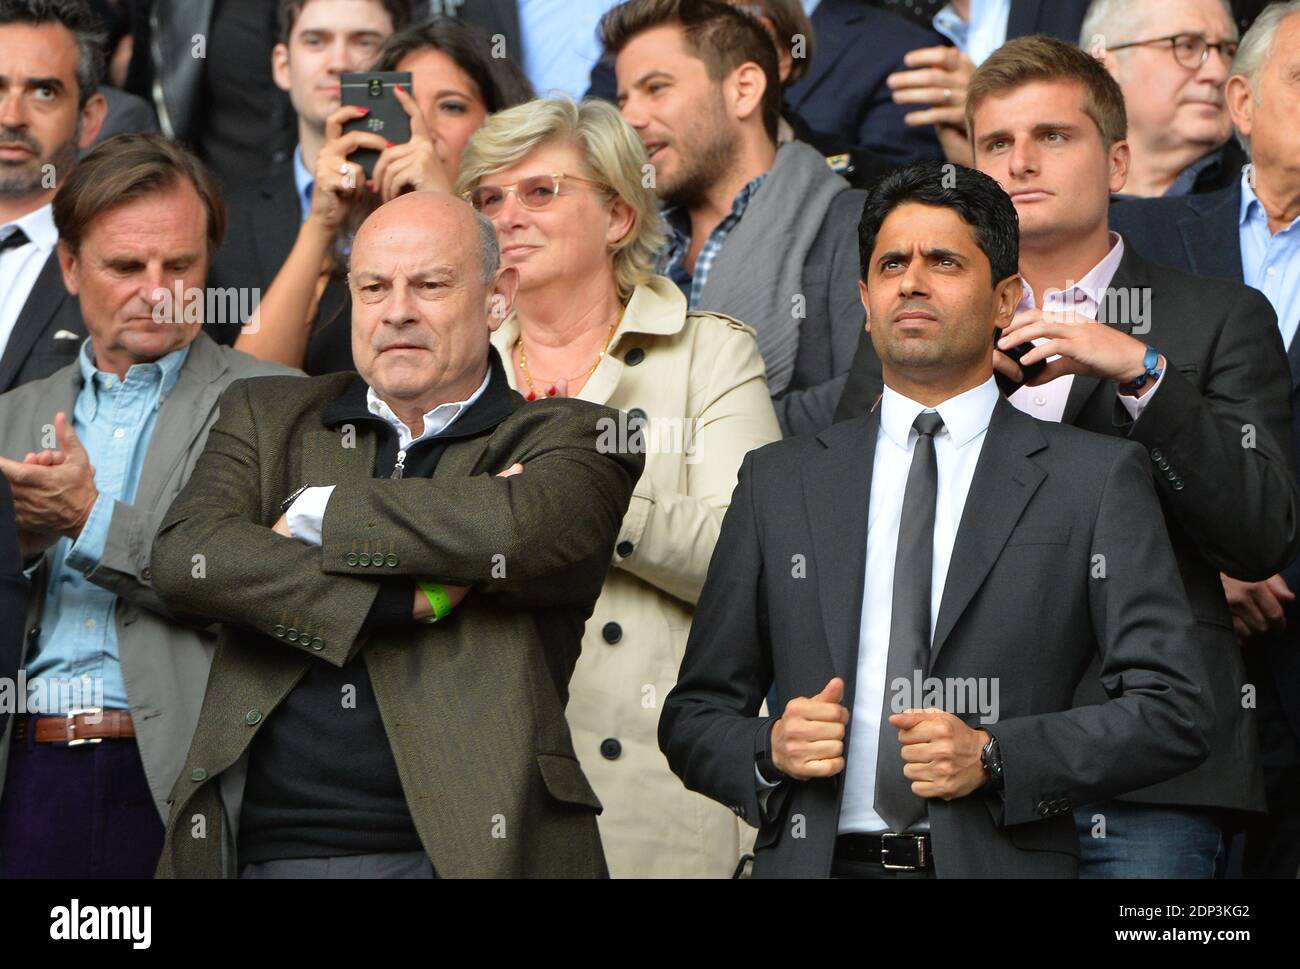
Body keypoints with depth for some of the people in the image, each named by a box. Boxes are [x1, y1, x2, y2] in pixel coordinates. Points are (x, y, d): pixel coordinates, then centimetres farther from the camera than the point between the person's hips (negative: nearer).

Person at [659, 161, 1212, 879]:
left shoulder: (1097, 478, 4)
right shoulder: (778, 482, 11)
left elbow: (1174, 711, -2)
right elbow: (693, 716, 13)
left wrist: (995, 758, -13)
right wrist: (770, 750, -7)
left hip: (1003, 861, -4)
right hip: (817, 860, 4)